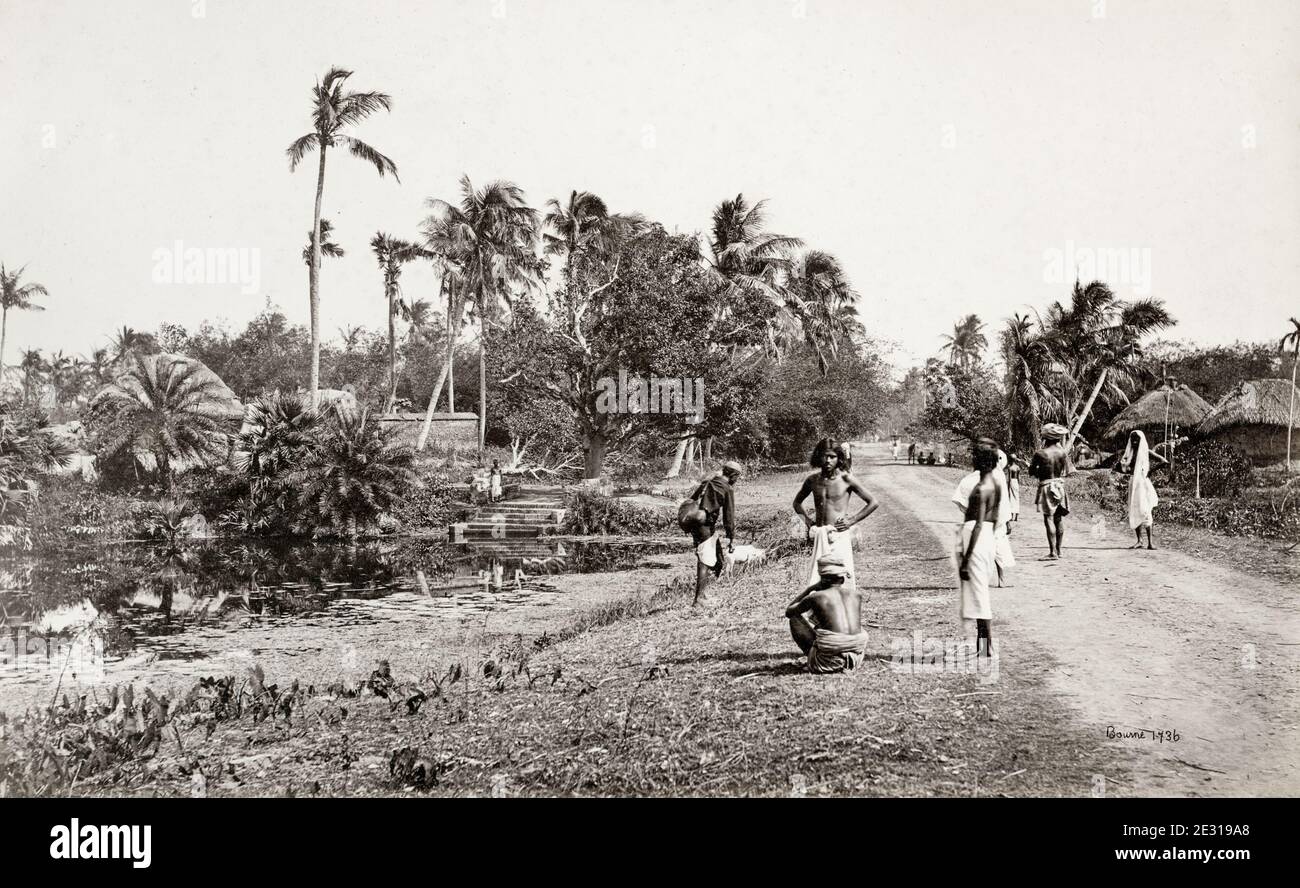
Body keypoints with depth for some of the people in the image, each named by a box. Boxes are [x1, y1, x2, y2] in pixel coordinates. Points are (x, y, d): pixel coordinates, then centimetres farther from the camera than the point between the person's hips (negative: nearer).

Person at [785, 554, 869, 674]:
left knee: (795, 618, 15)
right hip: (856, 659, 5)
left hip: (829, 659, -4)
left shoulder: (816, 597, 0)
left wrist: (810, 588, 22)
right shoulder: (856, 595, 11)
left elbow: (788, 612, 20)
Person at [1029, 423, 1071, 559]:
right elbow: (1067, 467, 13)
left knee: (1049, 519, -6)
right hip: (1060, 485, 4)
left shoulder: (1040, 453, -12)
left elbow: (1031, 471, -4)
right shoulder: (1062, 452, -2)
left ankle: (1053, 552, -11)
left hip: (1046, 487, -4)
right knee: (1059, 519, 13)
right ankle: (1058, 550, 19)